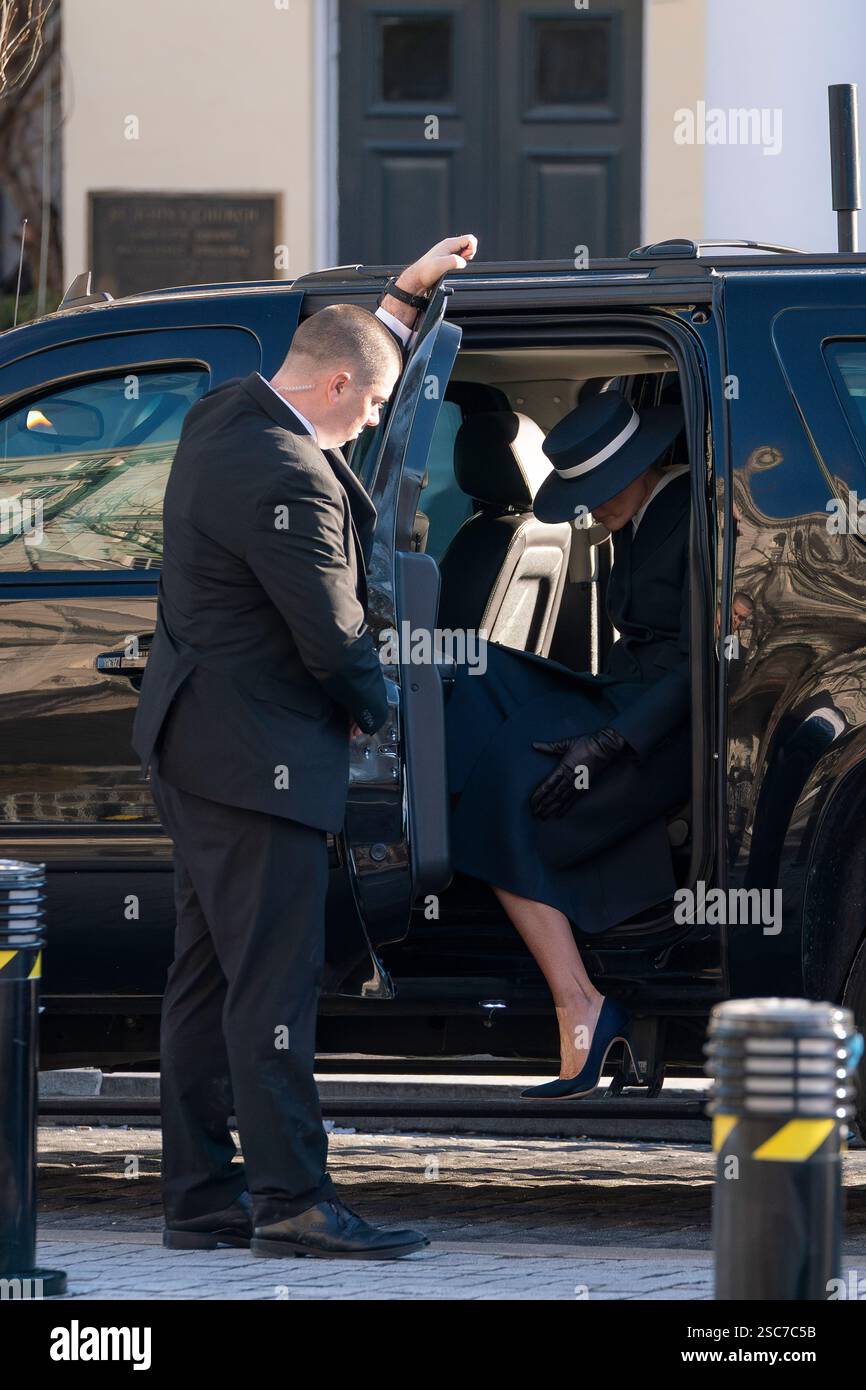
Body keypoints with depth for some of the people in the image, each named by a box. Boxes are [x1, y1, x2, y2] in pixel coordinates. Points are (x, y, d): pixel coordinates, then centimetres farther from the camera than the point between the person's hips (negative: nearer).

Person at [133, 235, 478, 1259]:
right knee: (273, 981, -11)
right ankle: (291, 1202, -13)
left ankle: (199, 1196, 15)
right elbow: (332, 636, -17)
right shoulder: (289, 479, -22)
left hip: (192, 744, 11)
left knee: (207, 976, 12)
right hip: (254, 758, -11)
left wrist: (408, 290, 31)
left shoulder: (224, 415, 9)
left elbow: (349, 349, 31)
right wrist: (378, 707, 2)